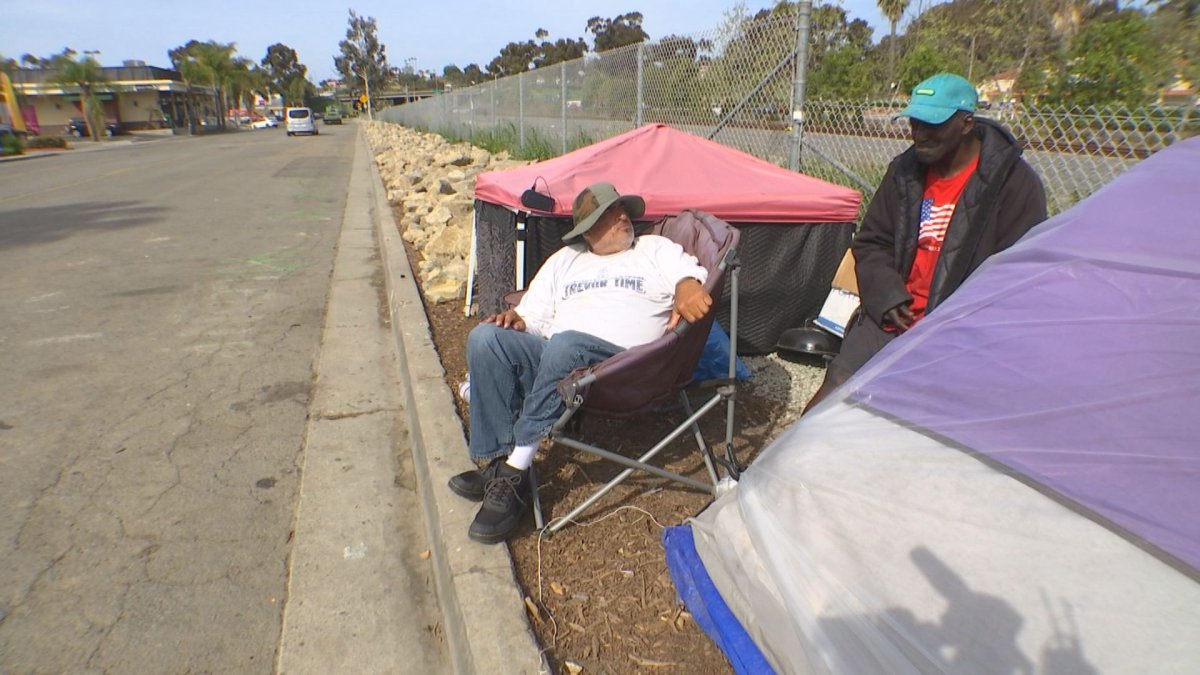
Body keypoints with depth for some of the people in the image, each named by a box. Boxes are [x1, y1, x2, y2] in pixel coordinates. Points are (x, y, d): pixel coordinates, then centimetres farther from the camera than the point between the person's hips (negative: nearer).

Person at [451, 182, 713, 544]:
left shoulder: (655, 249, 21)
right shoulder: (565, 259, 29)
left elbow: (692, 273, 3)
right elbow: (534, 316, 23)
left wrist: (687, 288, -22)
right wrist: (516, 319, -1)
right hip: (555, 362, 4)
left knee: (565, 344, -37)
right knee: (485, 338, -22)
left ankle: (515, 470, -26)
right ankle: (495, 462, -21)